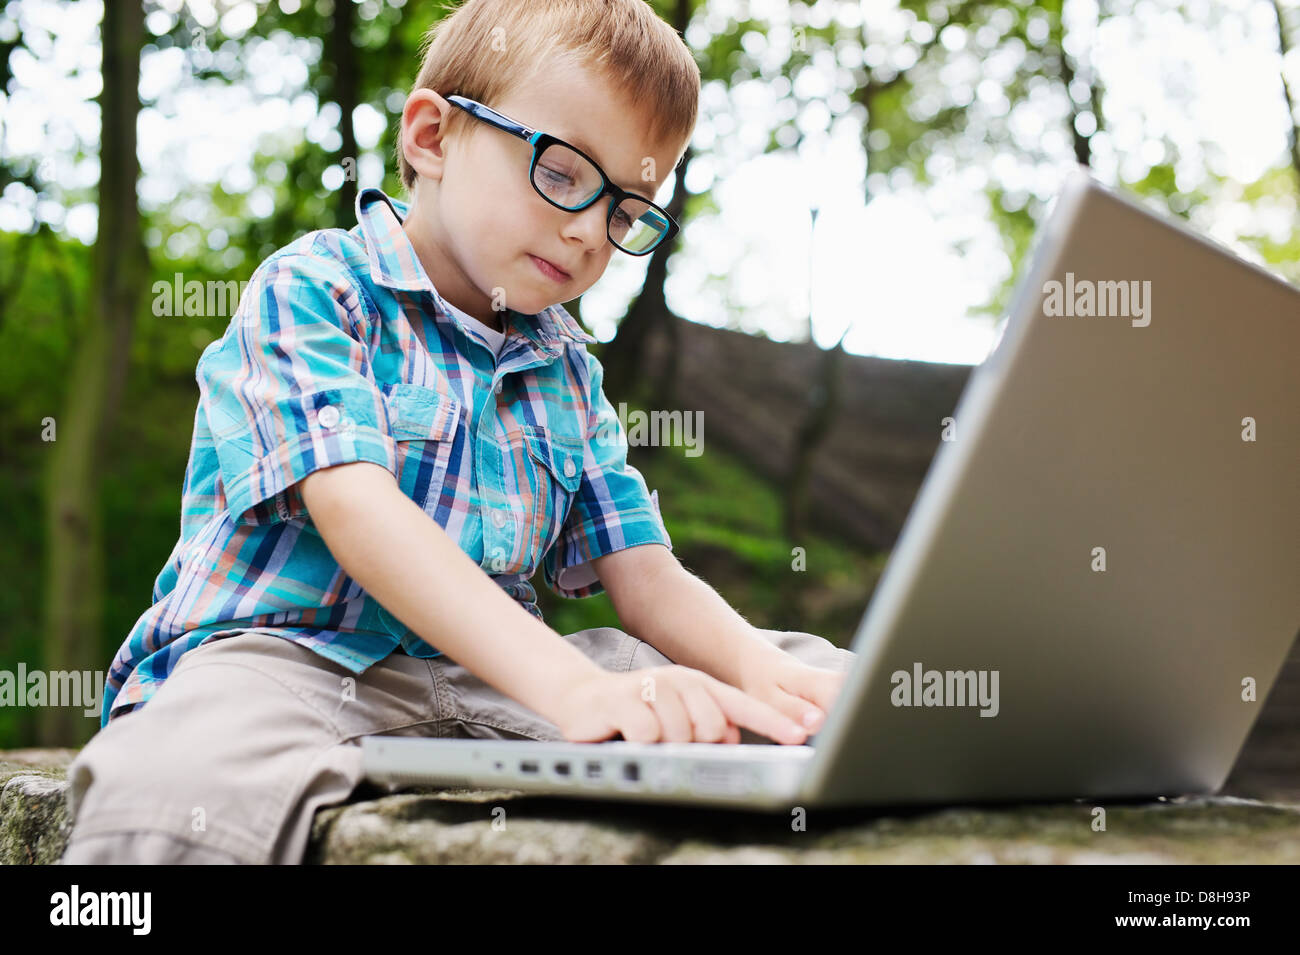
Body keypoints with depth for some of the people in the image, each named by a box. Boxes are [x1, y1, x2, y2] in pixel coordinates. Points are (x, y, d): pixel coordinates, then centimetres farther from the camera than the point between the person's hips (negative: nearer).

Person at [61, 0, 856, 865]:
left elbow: (648, 580, 11)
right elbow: (355, 506, -21)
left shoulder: (568, 370, 17)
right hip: (285, 654, -6)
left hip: (488, 678, 6)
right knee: (171, 795, -42)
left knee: (818, 674, -5)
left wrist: (767, 675, -14)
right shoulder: (310, 289, -4)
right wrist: (571, 686, -35)